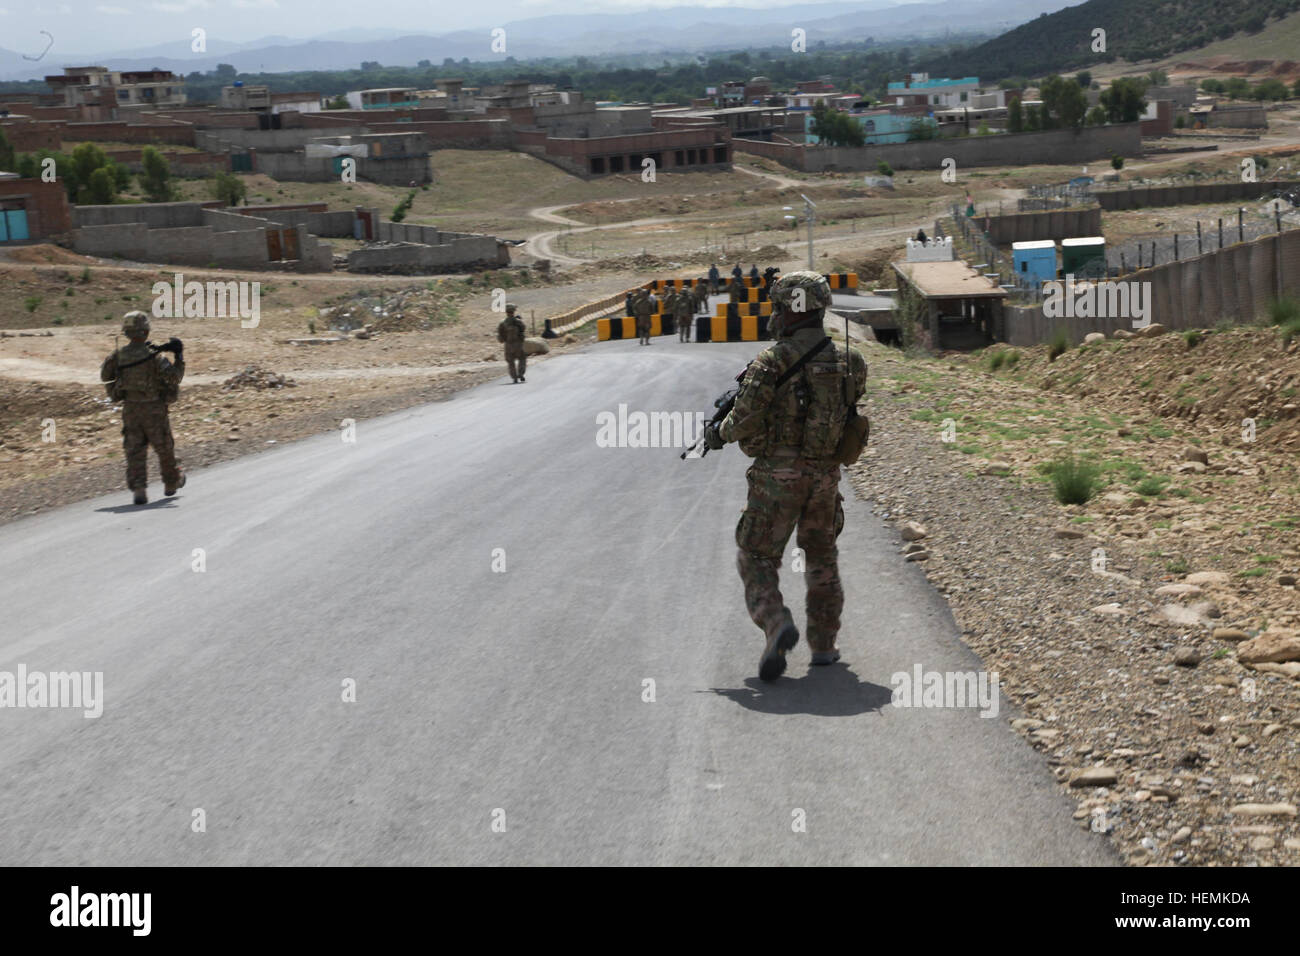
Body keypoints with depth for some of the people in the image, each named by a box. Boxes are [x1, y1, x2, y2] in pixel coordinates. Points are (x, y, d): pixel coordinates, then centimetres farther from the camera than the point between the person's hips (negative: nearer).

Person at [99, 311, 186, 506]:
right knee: (164, 448, 15)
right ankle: (171, 483, 31)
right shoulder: (153, 355, -17)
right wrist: (179, 357, -12)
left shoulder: (119, 355, -3)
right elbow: (173, 376, -22)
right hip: (153, 409, -3)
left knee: (134, 450, 5)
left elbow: (104, 376, 9)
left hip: (130, 408, 3)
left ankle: (138, 488, -9)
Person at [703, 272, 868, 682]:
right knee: (822, 558, 21)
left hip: (778, 475, -5)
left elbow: (746, 421, -16)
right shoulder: (848, 361, 2)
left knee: (757, 558, 6)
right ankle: (823, 644, 24)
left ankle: (777, 625, -18)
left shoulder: (772, 360, -14)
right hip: (825, 474, 5)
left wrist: (720, 432, 5)